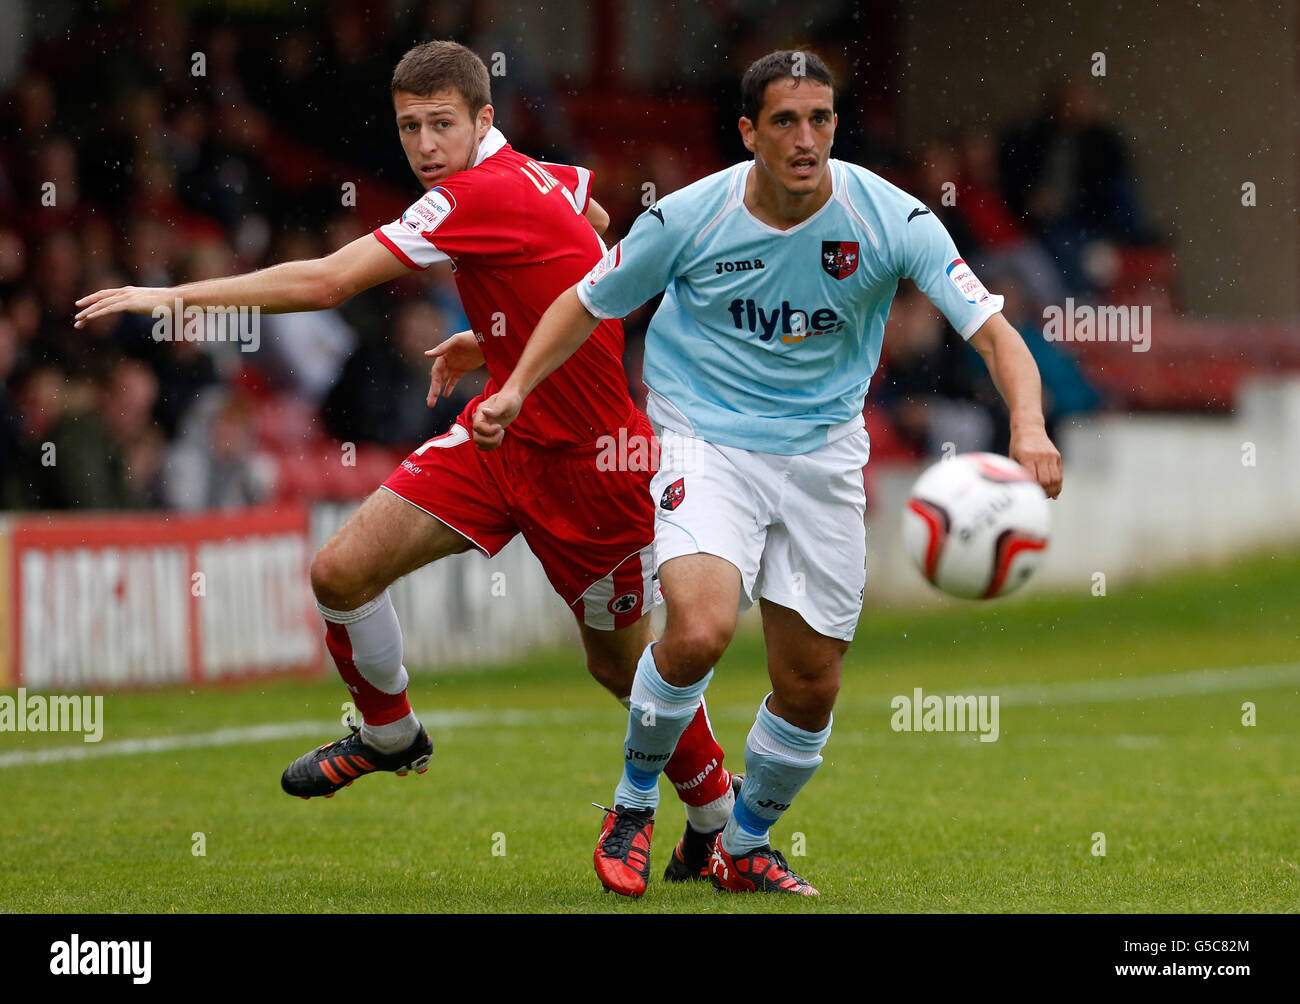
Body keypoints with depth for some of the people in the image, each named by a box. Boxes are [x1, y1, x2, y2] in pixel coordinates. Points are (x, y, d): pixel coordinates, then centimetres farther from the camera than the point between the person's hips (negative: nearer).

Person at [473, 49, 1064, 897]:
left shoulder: (891, 219, -14)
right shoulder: (686, 218, -13)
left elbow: (992, 329, -18)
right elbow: (590, 302, 5)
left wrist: (1028, 429, -36)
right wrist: (516, 389, -7)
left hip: (823, 449, 2)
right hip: (707, 438, -2)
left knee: (811, 686, 4)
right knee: (700, 630, -27)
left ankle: (743, 850, 31)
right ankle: (634, 805, 0)